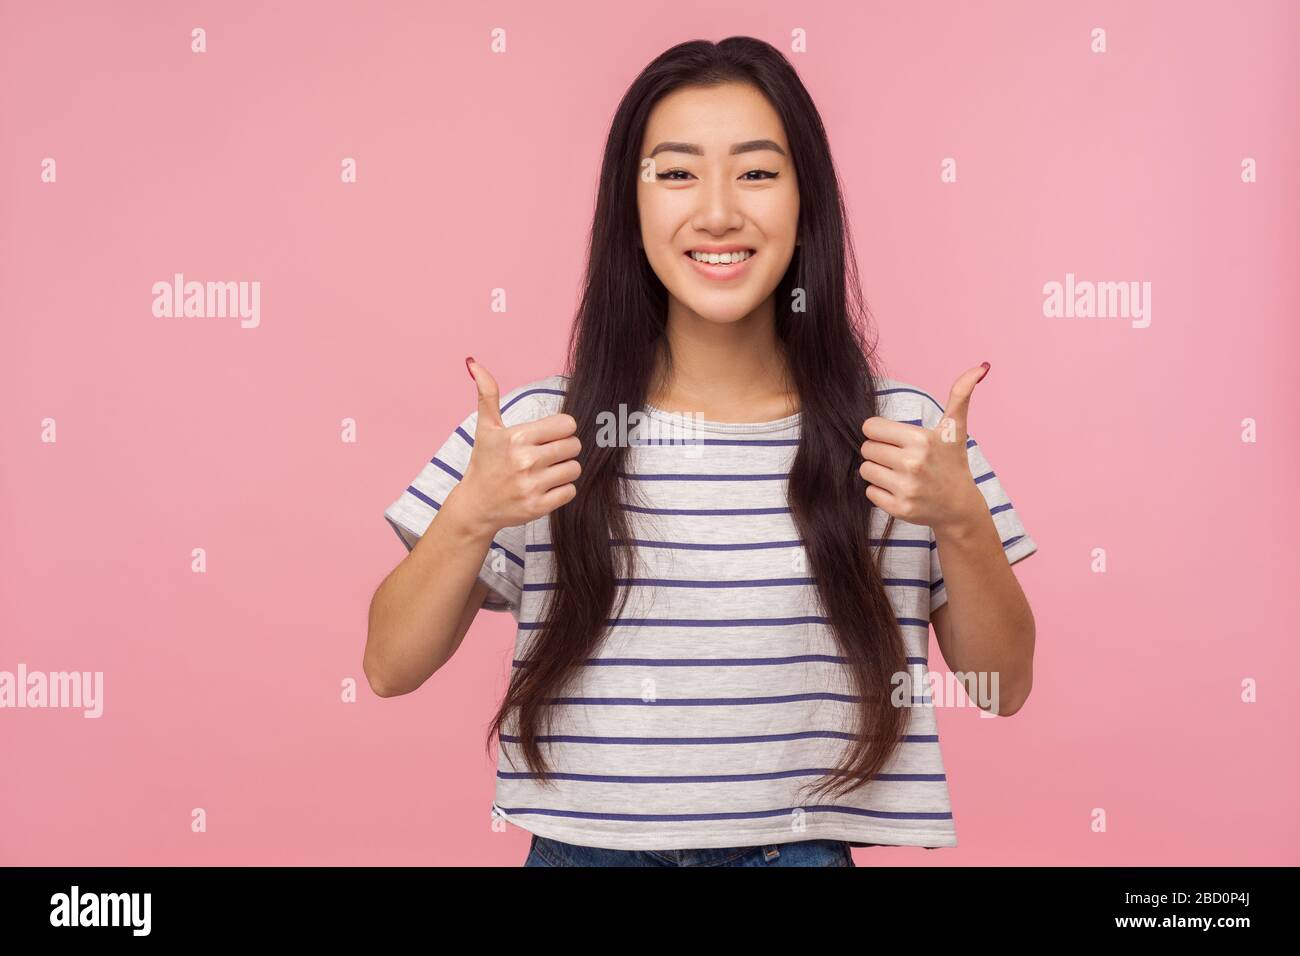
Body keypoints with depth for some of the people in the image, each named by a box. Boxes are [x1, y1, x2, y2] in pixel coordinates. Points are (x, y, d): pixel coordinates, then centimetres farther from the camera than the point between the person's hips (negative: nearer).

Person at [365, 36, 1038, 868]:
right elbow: (391, 669, -6)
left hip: (800, 846, 0)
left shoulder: (901, 431, -7)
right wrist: (470, 516, -22)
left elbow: (1004, 687, -3)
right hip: (583, 842, 1)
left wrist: (962, 520, -19)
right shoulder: (538, 428, -7)